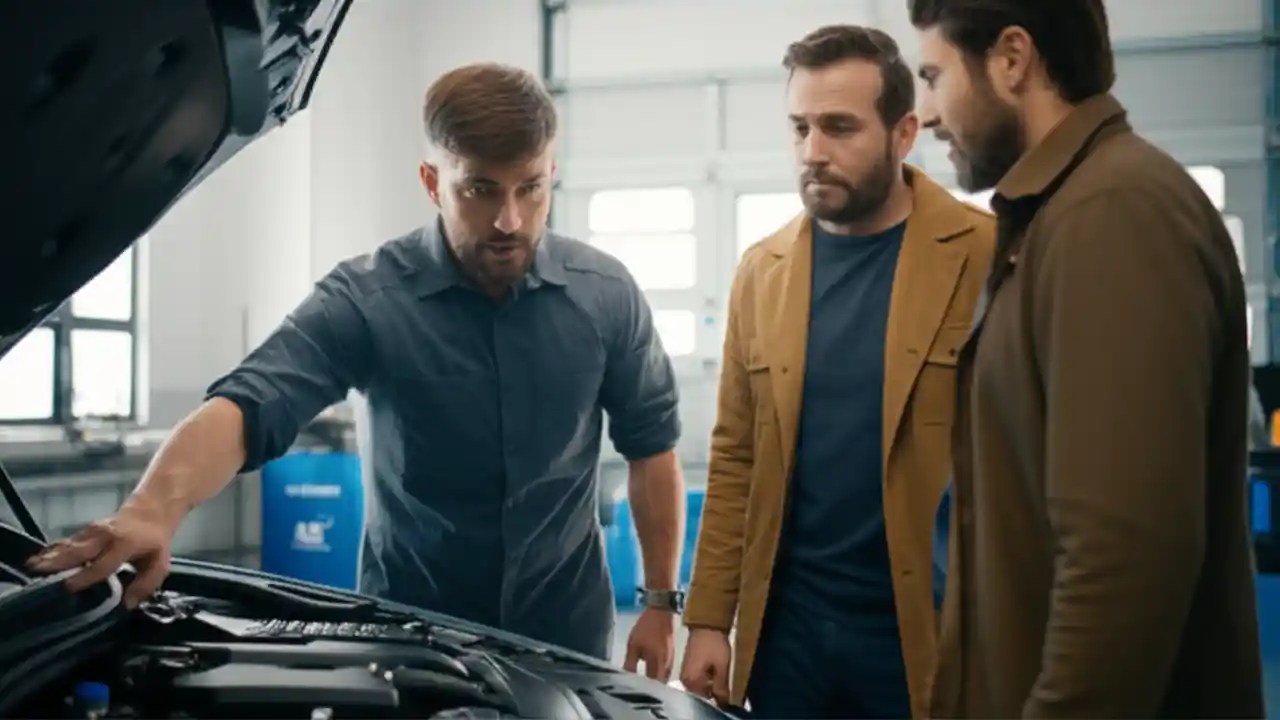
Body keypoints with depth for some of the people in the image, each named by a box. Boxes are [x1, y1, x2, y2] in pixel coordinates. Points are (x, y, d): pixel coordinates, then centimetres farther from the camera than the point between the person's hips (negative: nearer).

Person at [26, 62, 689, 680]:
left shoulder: (605, 294, -8)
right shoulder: (365, 298, -17)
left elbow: (651, 445, 2)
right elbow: (247, 406, -29)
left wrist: (661, 602, 1)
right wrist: (153, 510, -48)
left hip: (564, 630, 2)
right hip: (409, 624, -1)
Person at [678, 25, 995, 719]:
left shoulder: (989, 258, -8)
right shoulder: (761, 270, 5)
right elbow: (734, 461, 7)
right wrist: (708, 619, 3)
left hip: (930, 631, -3)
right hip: (789, 627, 4)